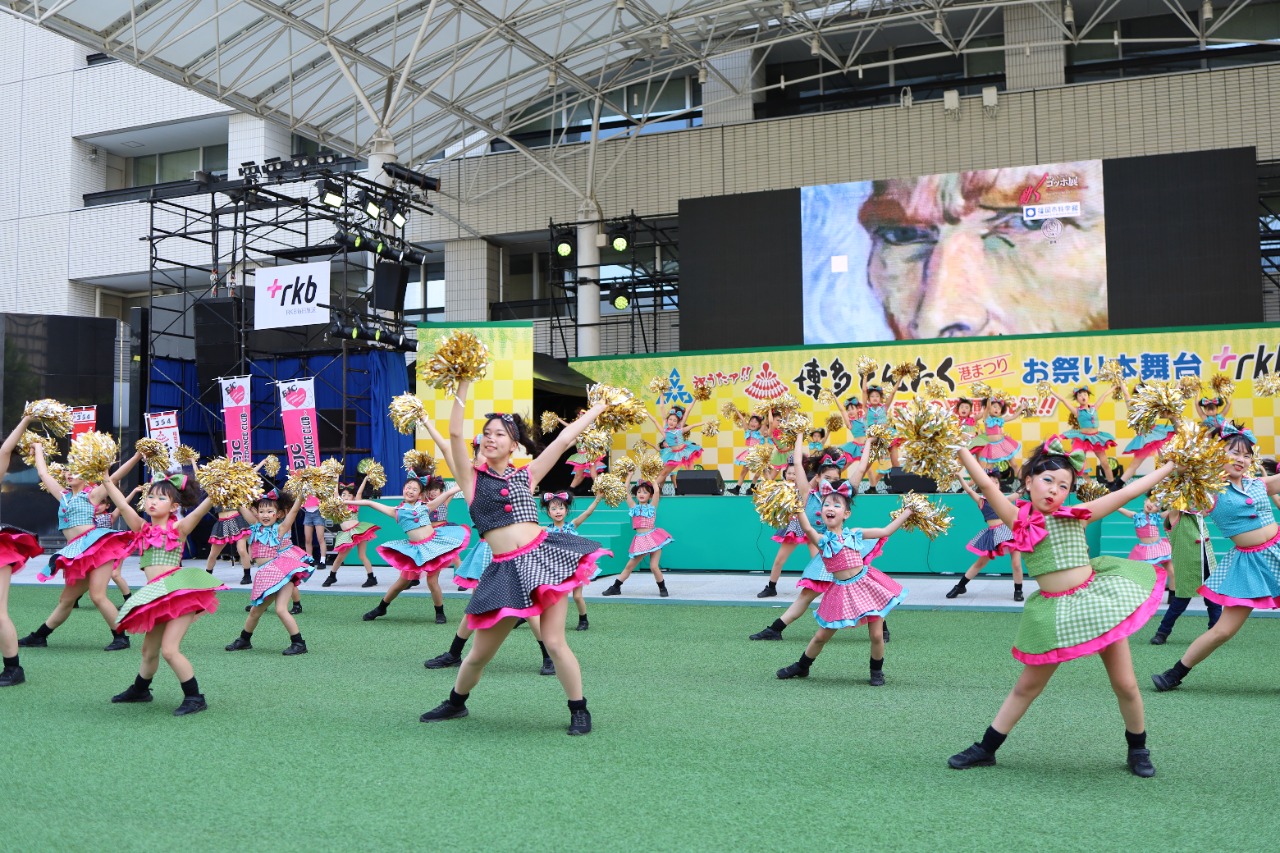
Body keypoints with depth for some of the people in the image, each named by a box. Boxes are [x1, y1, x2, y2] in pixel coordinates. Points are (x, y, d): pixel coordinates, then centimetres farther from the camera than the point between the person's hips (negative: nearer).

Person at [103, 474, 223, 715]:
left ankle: (195, 697, -3)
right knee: (149, 650, 19)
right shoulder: (142, 528, 12)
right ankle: (139, 690, 44)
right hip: (155, 596, 6)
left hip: (179, 592, -6)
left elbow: (199, 510, -17)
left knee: (169, 649, -15)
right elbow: (122, 505, 5)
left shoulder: (178, 528, -2)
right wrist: (107, 481, -4)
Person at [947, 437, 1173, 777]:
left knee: (1125, 684, 5)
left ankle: (1138, 749, 29)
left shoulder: (1077, 515, 1)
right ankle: (985, 749, 18)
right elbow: (986, 484, -12)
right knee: (1027, 686, 7)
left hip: (1098, 597, 1)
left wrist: (1171, 465, 7)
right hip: (1053, 610, 0)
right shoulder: (1019, 519, -2)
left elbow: (1127, 493, 4)